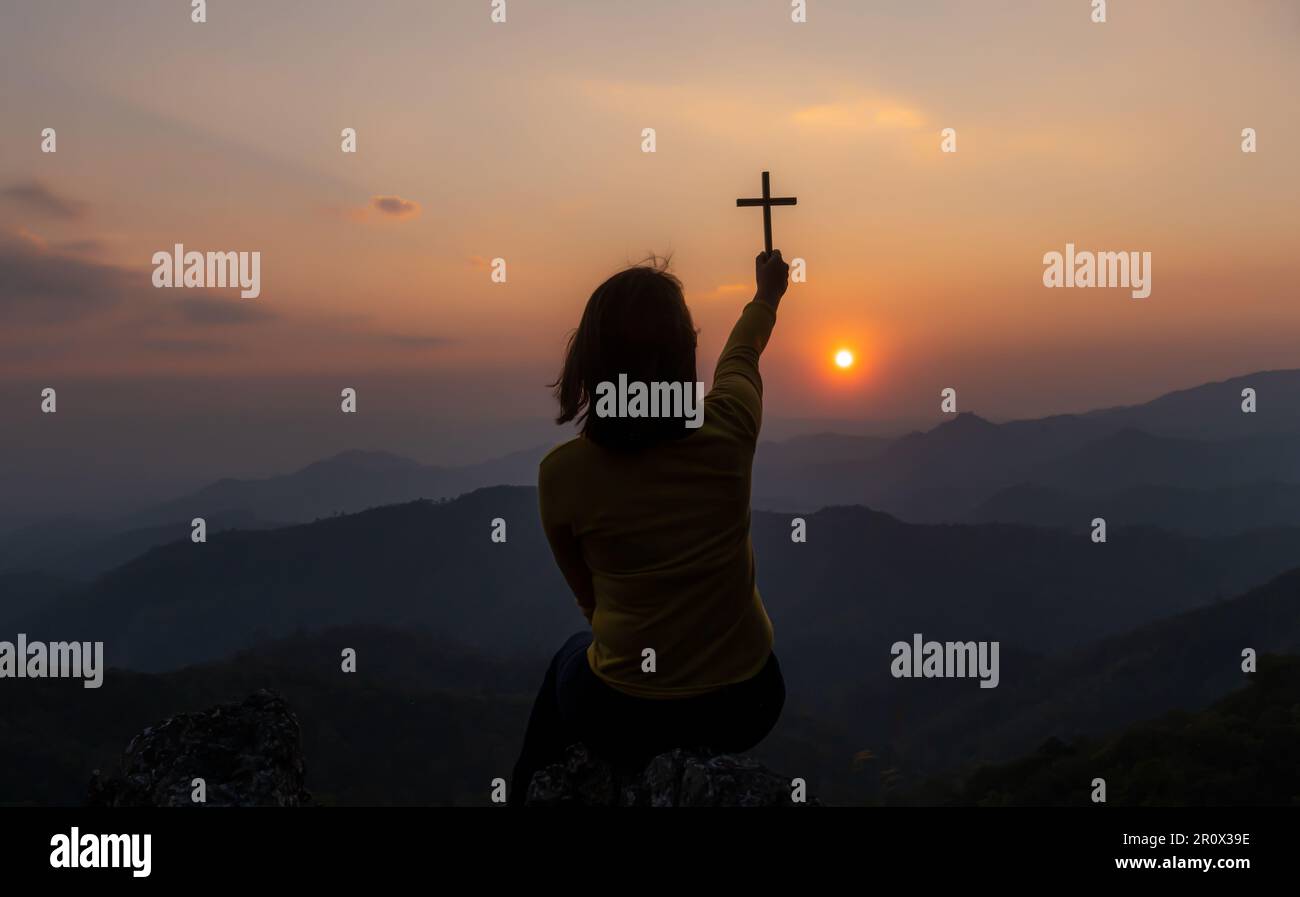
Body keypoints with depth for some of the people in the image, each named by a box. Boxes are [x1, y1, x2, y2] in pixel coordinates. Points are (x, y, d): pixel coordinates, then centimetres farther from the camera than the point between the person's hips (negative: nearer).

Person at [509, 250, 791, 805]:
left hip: (625, 717, -1)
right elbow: (740, 355, 9)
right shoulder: (728, 430, -16)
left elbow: (586, 597, -1)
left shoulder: (561, 471, -18)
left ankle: (529, 797, 48)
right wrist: (768, 293, 30)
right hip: (747, 707, 2)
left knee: (566, 662, 32)